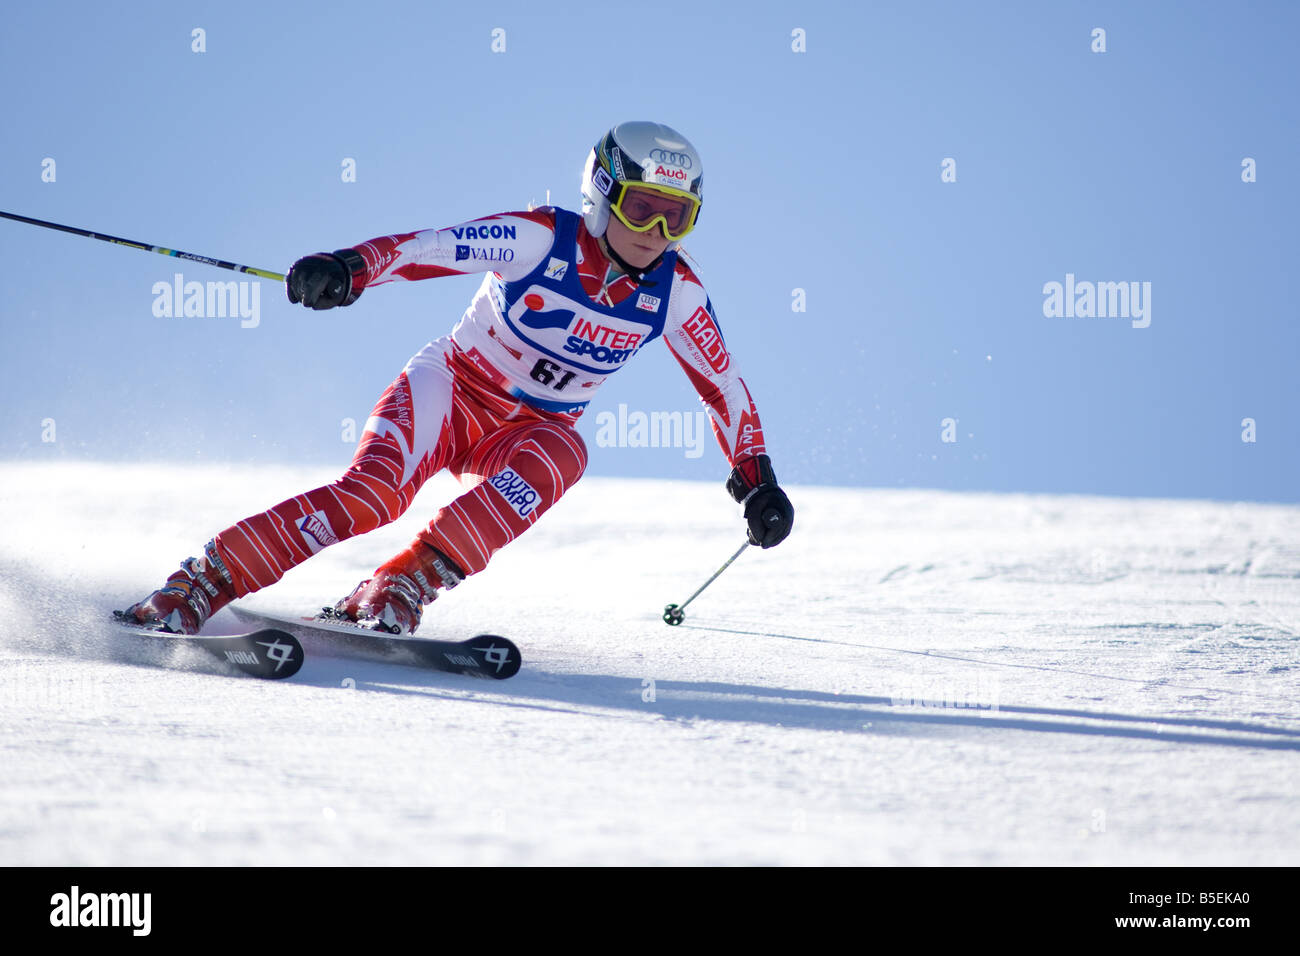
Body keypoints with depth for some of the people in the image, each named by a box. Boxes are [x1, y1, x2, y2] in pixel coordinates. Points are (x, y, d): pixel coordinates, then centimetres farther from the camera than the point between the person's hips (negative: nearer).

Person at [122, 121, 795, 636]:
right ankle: (201, 585, -25)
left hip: (533, 429, 4)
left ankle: (395, 593, -32)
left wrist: (756, 478, 4)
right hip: (453, 387, -4)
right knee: (372, 492, -30)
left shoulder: (675, 293, -8)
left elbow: (723, 385, 6)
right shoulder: (542, 239, -19)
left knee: (560, 454, -33)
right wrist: (348, 268, -45)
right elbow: (431, 247, -27)